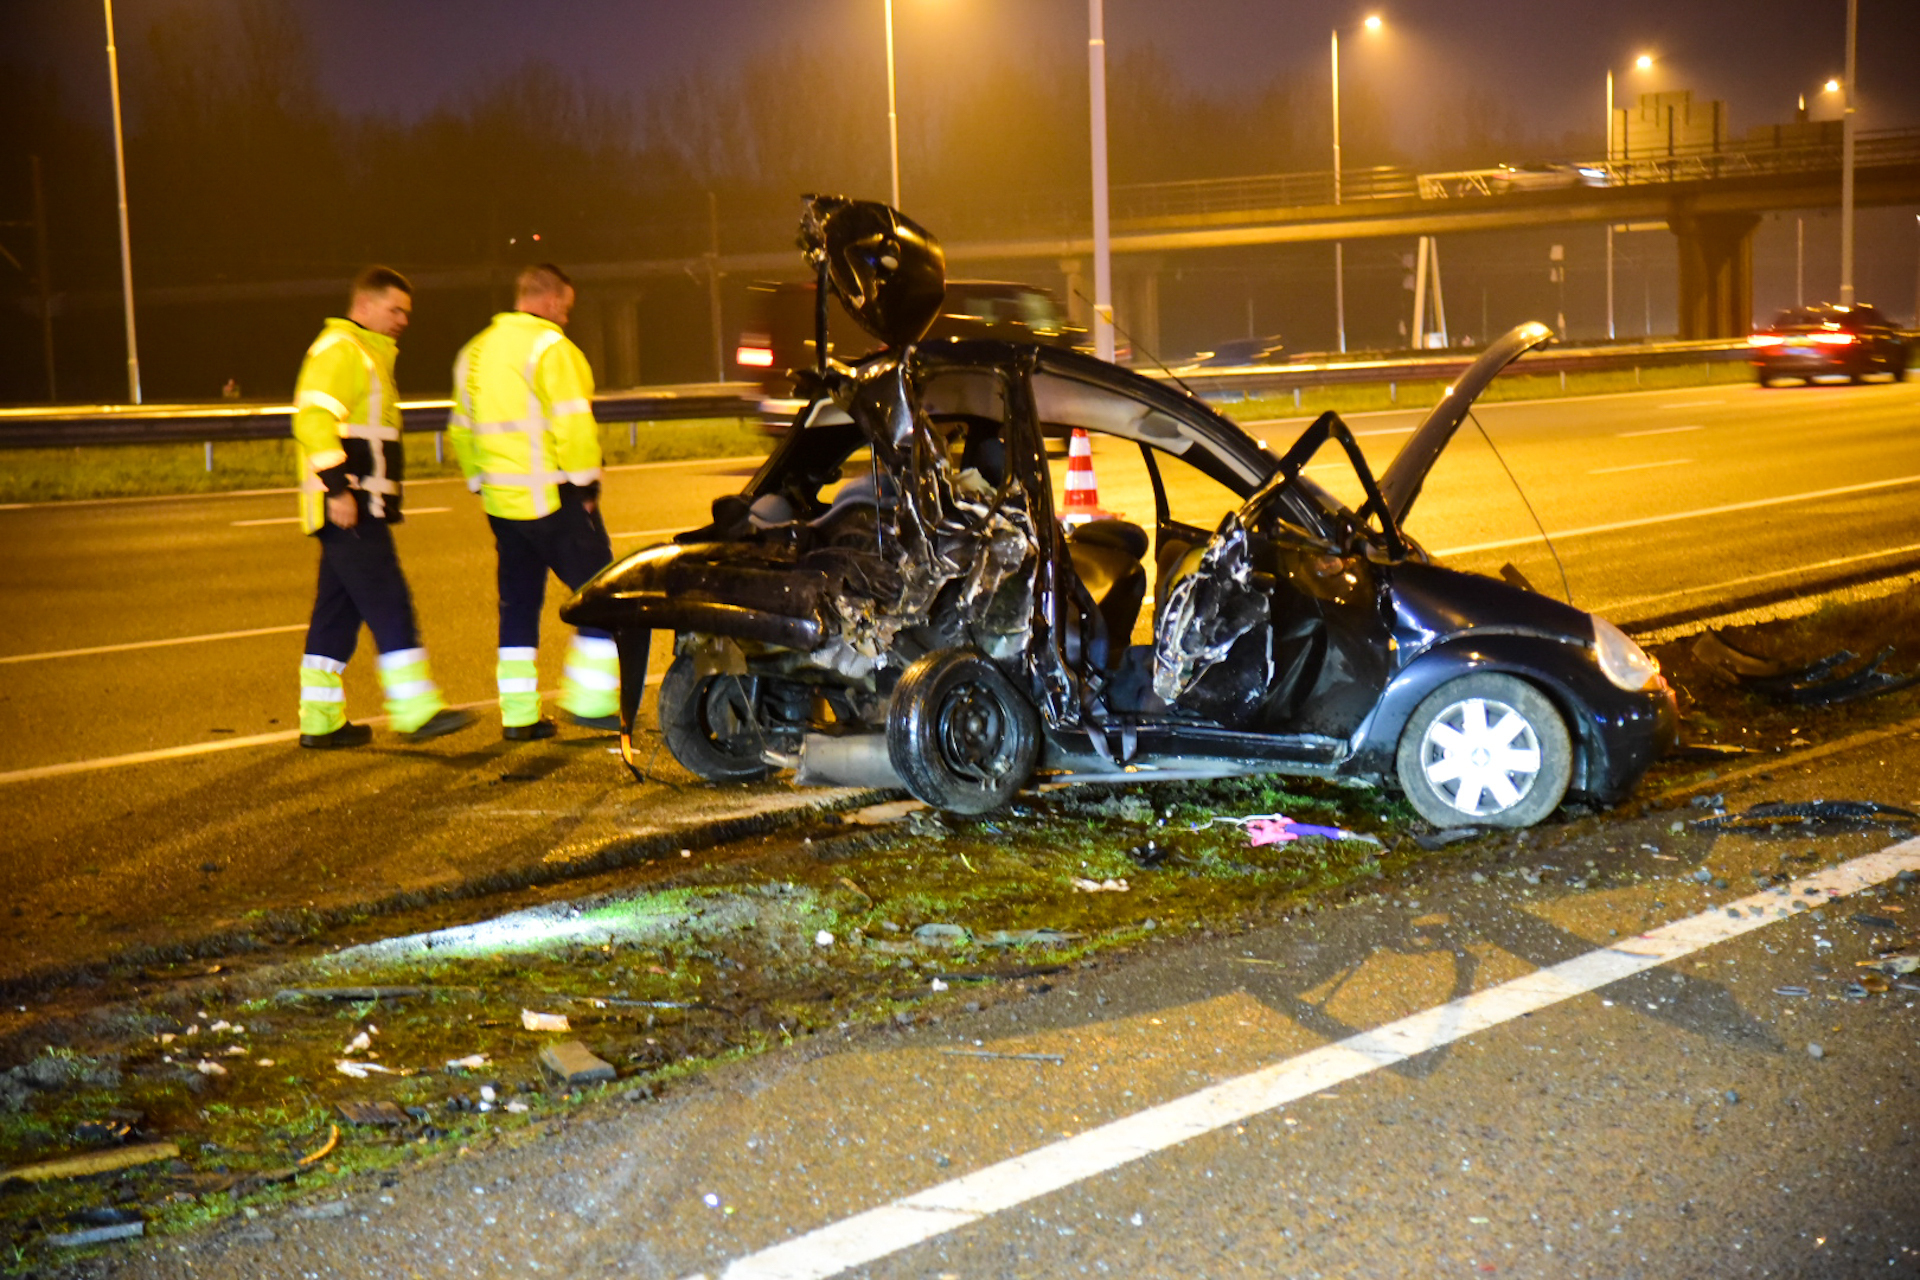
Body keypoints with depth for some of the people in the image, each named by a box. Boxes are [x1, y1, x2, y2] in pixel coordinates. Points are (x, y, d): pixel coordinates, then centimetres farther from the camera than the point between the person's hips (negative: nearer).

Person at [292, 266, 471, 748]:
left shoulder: (370, 356, 24)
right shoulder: (338, 350, -8)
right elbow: (313, 420, -20)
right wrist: (338, 487, -25)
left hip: (360, 509, 10)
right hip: (349, 508, -10)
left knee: (339, 609, 10)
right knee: (389, 604, -12)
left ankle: (320, 720, 13)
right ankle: (416, 710, -12)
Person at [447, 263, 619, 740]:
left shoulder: (475, 351, 15)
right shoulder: (549, 347, -11)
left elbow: (461, 432, 18)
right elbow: (573, 425, -18)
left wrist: (481, 483, 21)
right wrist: (584, 484, -10)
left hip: (502, 501, 8)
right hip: (553, 499, -8)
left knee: (518, 603, 13)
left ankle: (518, 713, 13)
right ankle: (589, 699, -1)